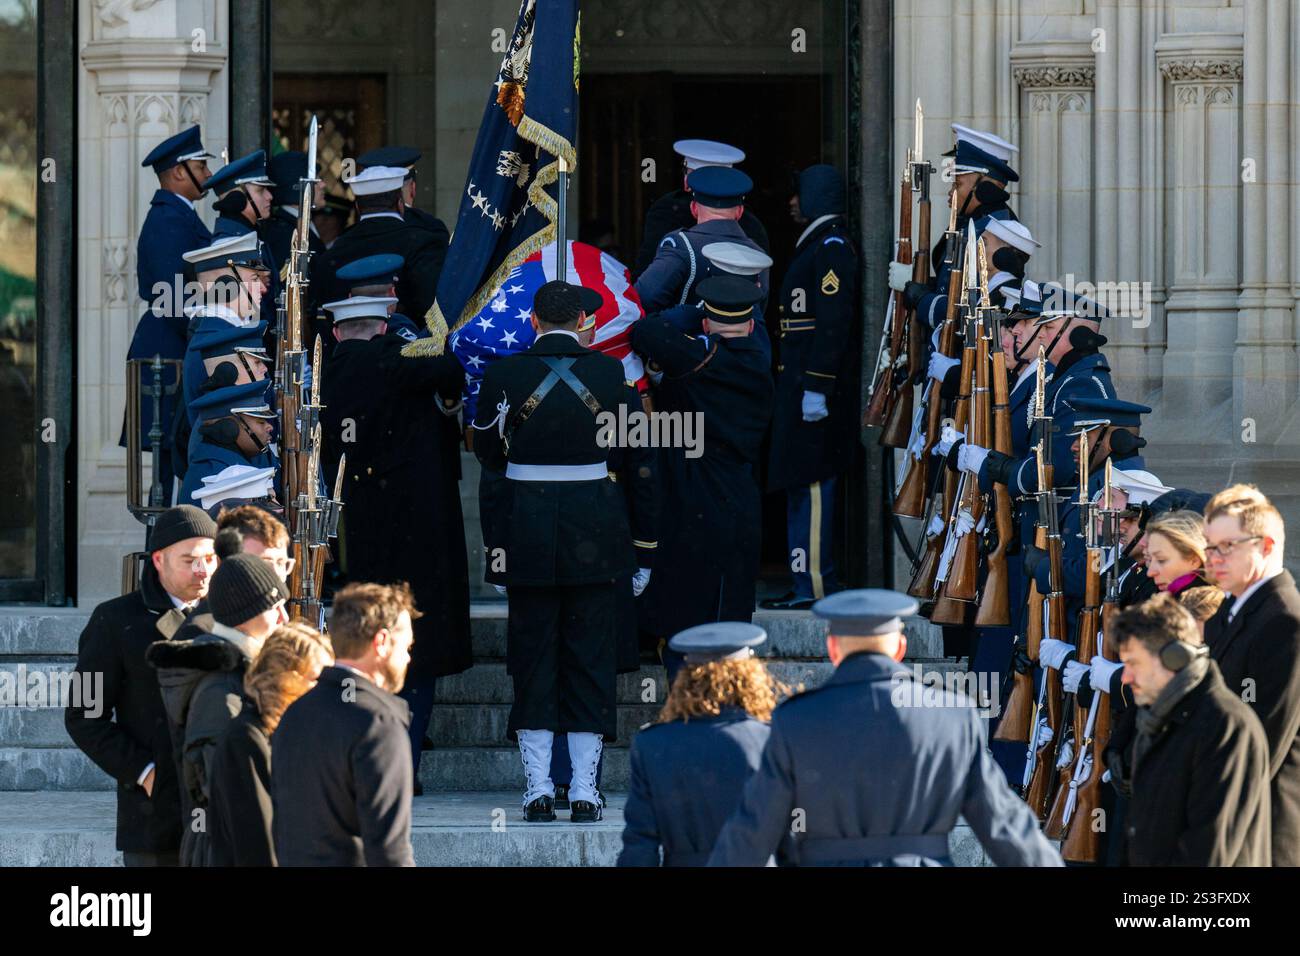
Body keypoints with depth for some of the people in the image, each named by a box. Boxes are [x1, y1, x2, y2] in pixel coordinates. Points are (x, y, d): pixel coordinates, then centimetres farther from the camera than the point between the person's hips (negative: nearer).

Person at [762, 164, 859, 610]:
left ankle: (814, 585, -9)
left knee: (810, 485, -9)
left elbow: (834, 322, -21)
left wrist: (817, 388, -24)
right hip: (799, 383, 11)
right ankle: (811, 581, 18)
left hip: (814, 387, -11)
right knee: (803, 486, 13)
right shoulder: (816, 244, 18)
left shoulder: (832, 247, -14)